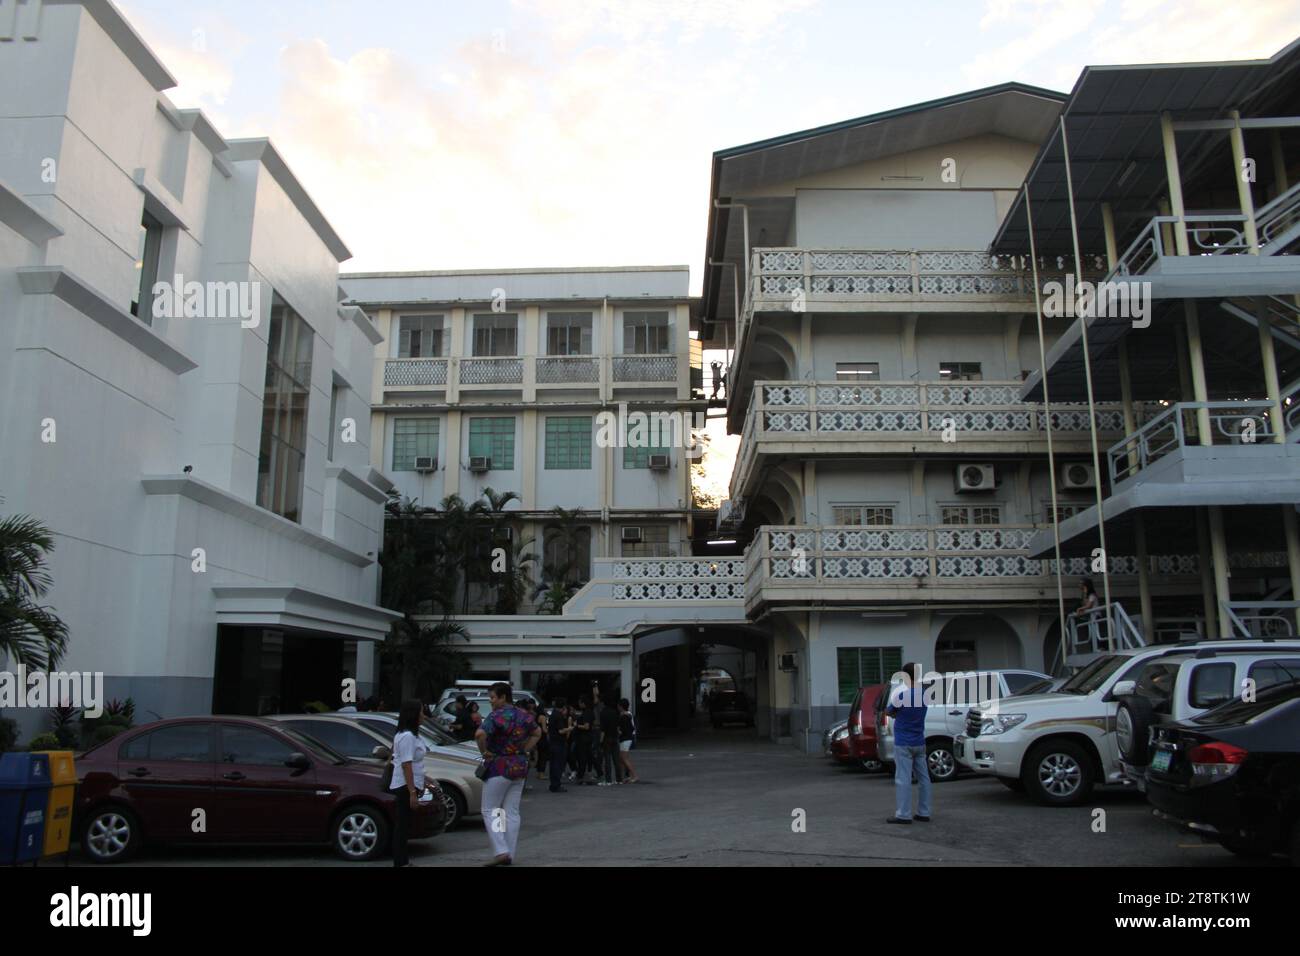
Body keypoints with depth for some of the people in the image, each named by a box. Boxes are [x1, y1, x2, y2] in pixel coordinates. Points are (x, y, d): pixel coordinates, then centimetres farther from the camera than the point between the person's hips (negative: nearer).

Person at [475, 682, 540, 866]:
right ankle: (510, 855, 12)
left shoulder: (497, 716, -16)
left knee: (490, 810, 4)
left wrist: (484, 752, -17)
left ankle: (501, 851, -5)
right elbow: (537, 733, 21)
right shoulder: (523, 715, 7)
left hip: (499, 767, -7)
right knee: (512, 812, 10)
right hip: (520, 767, 7)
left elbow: (480, 734, -32)